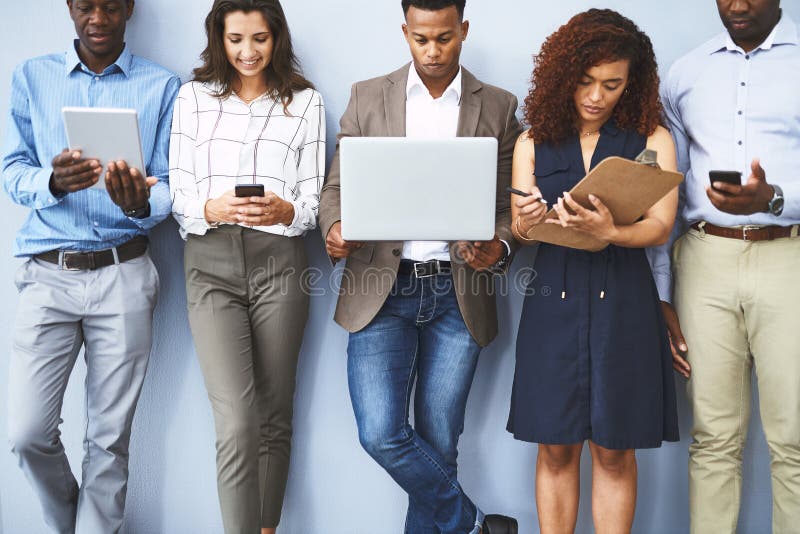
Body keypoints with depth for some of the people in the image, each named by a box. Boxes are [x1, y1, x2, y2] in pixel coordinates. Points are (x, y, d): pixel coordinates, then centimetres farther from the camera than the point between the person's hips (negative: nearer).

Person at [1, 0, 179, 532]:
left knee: (110, 437, 4)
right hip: (48, 273, 1)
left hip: (124, 274, -1)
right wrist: (54, 183, -17)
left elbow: (169, 186, 1)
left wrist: (141, 202, -22)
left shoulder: (161, 86, 5)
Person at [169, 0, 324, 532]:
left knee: (274, 417, 9)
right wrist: (211, 209, -17)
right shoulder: (193, 97, 10)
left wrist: (287, 211, -17)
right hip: (211, 264, 0)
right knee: (236, 424, -12)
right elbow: (179, 196, 5)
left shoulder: (305, 102, 9)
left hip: (280, 263, 1)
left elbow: (313, 200, 5)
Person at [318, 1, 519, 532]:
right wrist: (334, 227, -14)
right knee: (381, 434, -8)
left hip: (457, 294, 0)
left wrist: (500, 246, -15)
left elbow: (510, 205, 7)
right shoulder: (367, 97, 7)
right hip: (382, 289, 0)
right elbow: (337, 186, 8)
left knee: (438, 443, 6)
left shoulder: (498, 107, 6)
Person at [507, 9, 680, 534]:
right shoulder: (534, 142, 7)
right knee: (556, 446, 6)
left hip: (622, 298, -1)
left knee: (614, 449, 5)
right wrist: (525, 226, -22)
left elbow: (660, 226, -7)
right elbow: (518, 229, 2)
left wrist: (609, 232, -28)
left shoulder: (652, 139, 1)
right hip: (554, 298, 1)